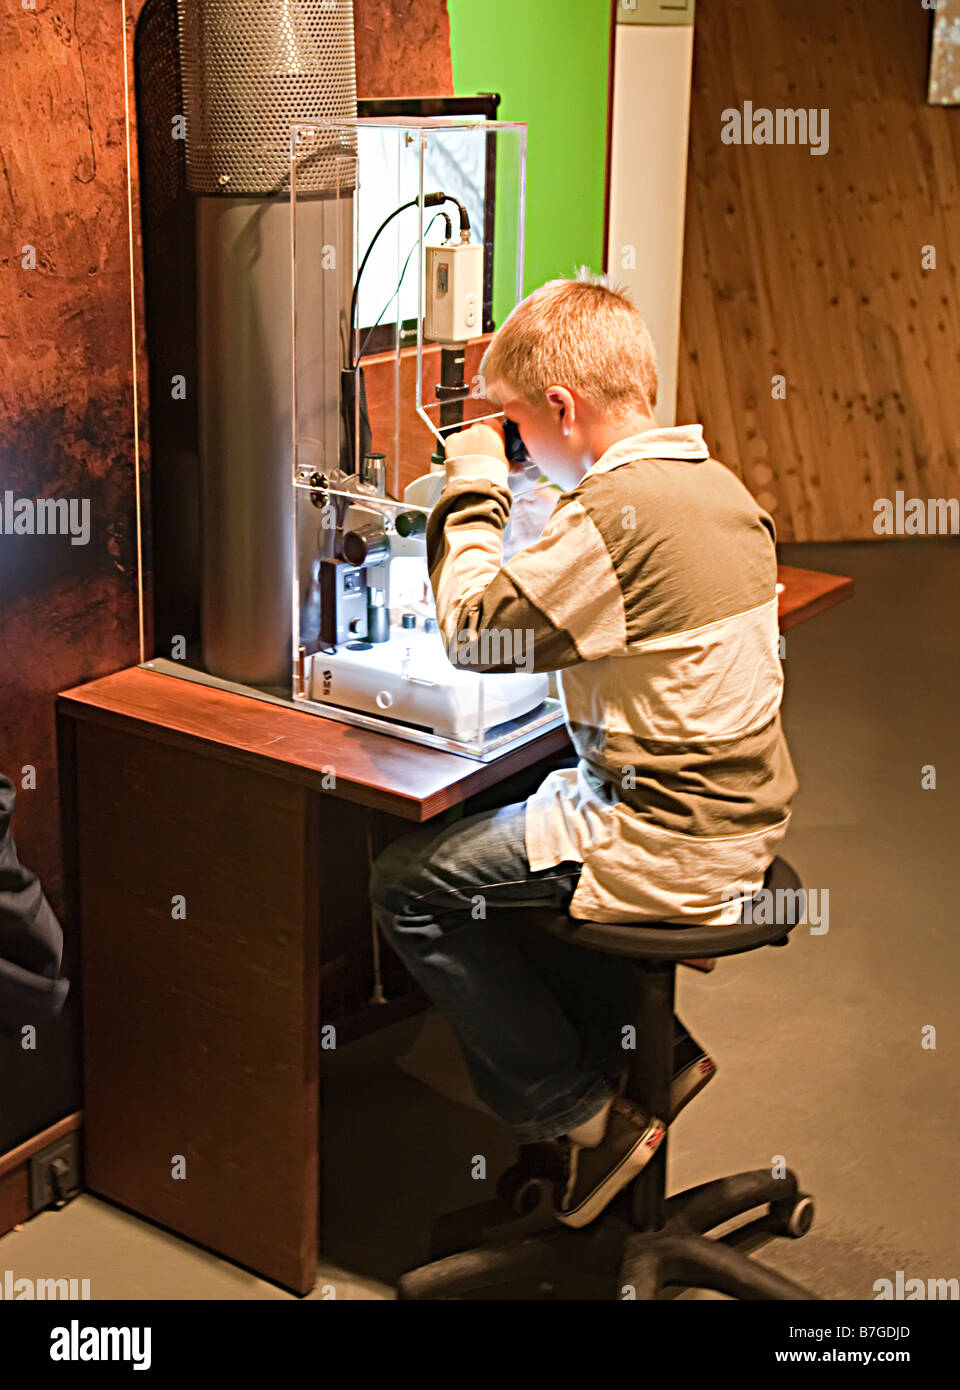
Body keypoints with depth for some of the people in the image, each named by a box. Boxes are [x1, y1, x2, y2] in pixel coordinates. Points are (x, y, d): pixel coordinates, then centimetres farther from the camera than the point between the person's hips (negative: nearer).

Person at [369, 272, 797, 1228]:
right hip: (741, 816, 10)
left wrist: (473, 492, -3)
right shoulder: (719, 485, 7)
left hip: (662, 842, -10)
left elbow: (476, 630, -15)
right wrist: (493, 502, 14)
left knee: (409, 886, 0)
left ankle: (579, 1115, 9)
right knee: (493, 842, 25)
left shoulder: (616, 510, -23)